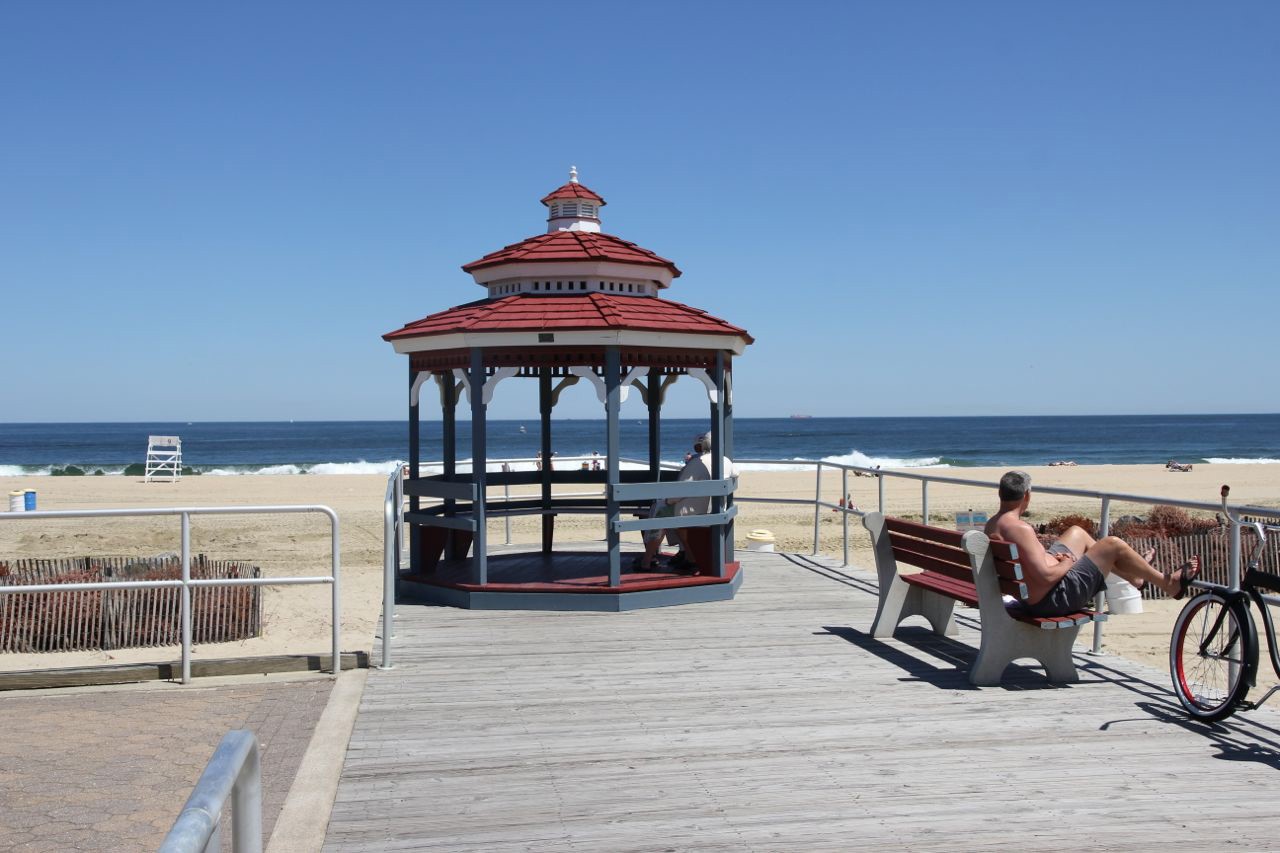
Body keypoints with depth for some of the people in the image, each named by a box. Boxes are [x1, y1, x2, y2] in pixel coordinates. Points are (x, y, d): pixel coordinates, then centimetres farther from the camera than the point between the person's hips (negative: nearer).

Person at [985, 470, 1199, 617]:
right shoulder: (1020, 529, -29)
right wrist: (1068, 563, -11)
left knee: (1077, 533, 25)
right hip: (1053, 599, -10)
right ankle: (1170, 583, 23)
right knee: (1113, 544, 0)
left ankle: (1135, 575, 42)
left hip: (1031, 597, 10)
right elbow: (1046, 577, -30)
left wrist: (1051, 558, 9)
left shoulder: (991, 524, 0)